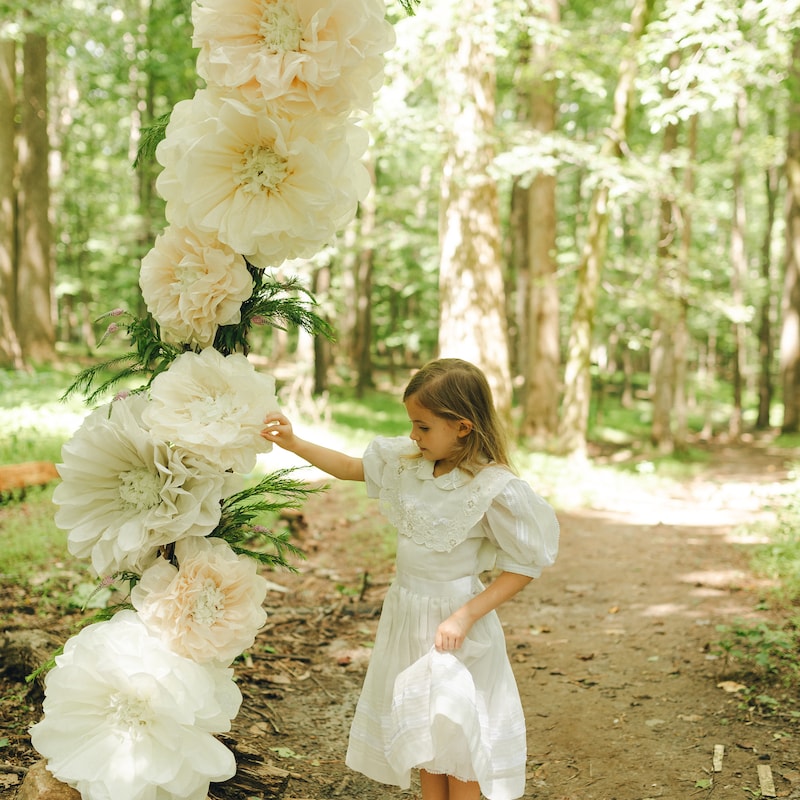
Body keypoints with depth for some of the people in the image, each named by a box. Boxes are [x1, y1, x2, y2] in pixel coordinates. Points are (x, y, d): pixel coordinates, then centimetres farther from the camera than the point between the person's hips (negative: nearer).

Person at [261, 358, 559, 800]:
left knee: (457, 734, 7)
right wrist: (293, 443, 4)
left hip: (451, 618, -6)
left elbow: (523, 566, -17)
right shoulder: (407, 461, -4)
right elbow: (351, 467, 12)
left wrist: (464, 617, -23)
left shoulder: (495, 490, -22)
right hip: (405, 611, 7)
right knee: (420, 731, 18)